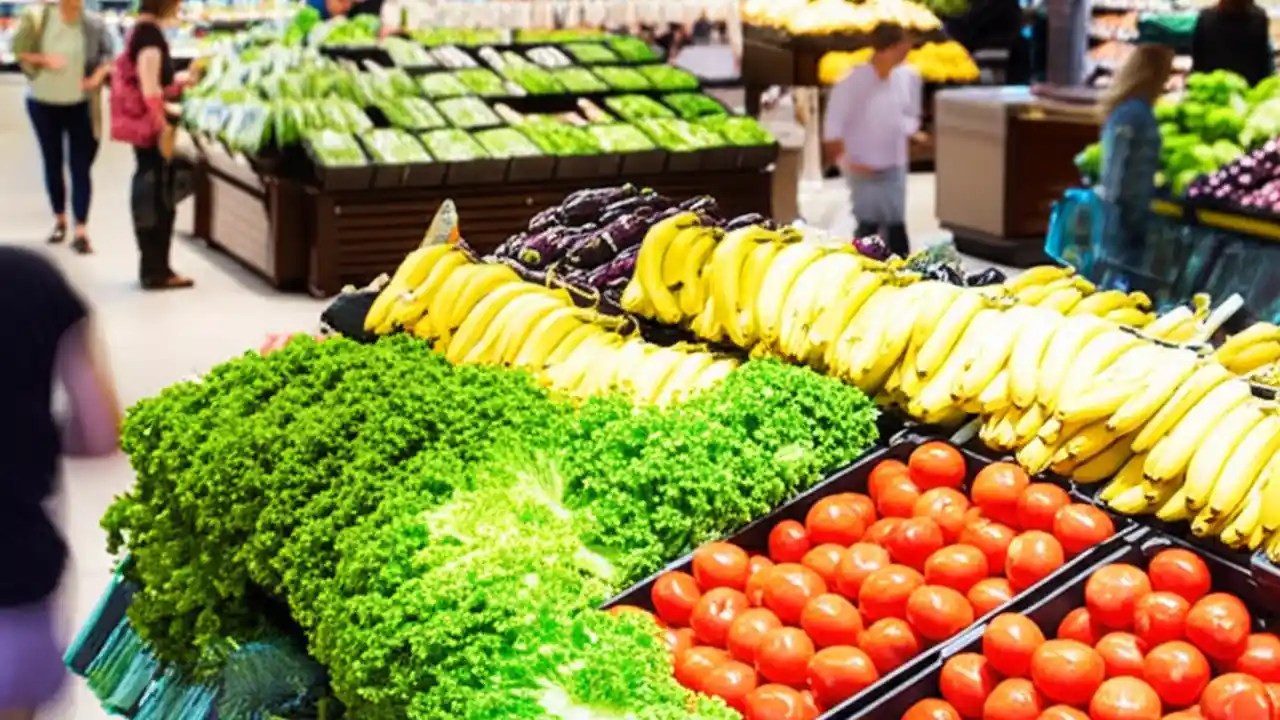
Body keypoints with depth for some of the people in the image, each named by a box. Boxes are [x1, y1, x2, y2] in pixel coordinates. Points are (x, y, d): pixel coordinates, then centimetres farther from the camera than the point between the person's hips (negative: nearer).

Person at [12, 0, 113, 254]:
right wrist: (44, 59, -20)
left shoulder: (94, 24, -11)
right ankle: (60, 221, 31)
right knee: (52, 164, 14)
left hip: (80, 106, -2)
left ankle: (81, 231, -4)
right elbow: (19, 50, -3)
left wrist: (98, 76, -18)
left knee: (80, 167, -4)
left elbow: (108, 55, 0)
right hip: (43, 103, 2)